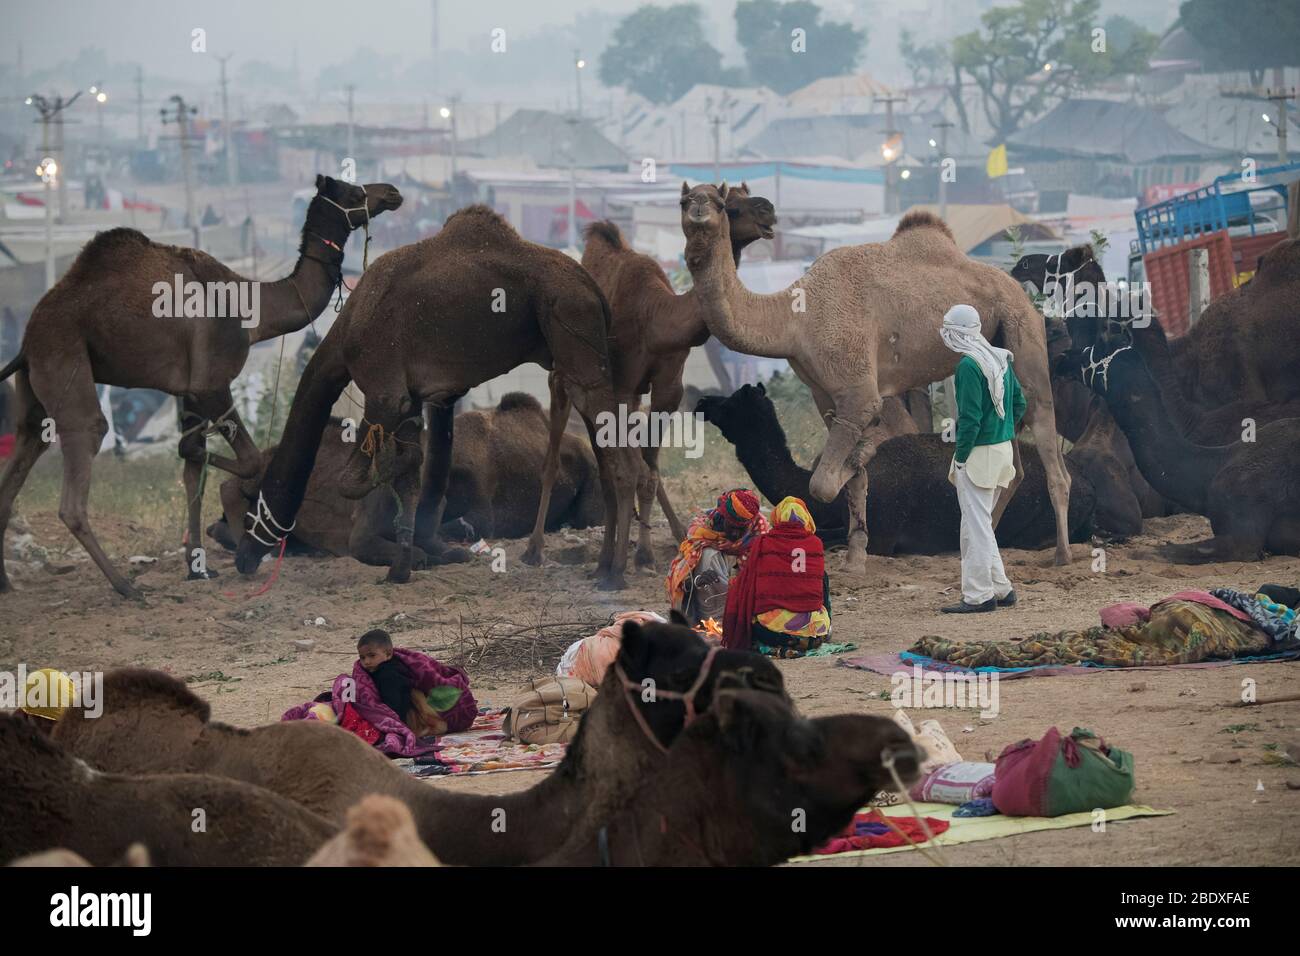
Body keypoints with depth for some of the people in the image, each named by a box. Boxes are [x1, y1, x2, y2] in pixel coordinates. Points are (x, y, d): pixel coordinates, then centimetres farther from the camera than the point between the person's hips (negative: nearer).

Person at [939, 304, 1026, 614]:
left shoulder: (969, 366, -17)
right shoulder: (1001, 359, 9)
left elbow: (970, 418, -20)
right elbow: (1019, 404, 16)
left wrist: (960, 458, -13)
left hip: (979, 453, -9)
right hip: (1004, 449, 9)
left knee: (976, 527, -3)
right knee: (981, 524, 18)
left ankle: (979, 596, -1)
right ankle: (1001, 589, 21)